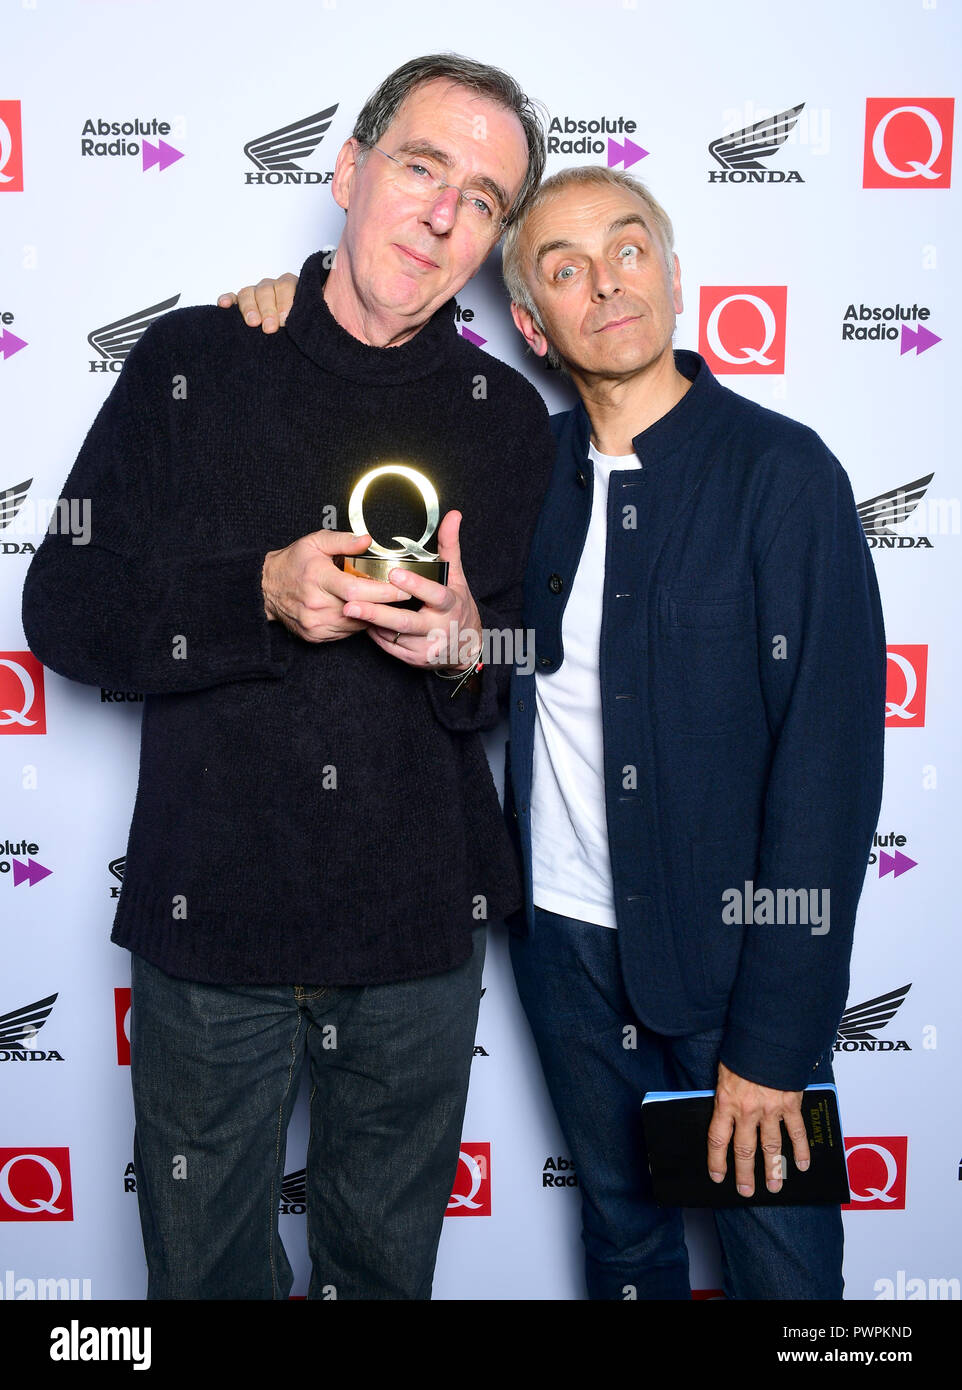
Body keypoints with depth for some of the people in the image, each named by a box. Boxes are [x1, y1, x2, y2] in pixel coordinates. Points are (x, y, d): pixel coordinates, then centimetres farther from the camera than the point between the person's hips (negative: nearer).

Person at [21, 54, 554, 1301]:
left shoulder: (507, 415, 3)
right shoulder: (189, 365, -1)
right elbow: (62, 611, -4)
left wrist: (470, 645, -15)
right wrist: (260, 593, -19)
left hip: (421, 939, 2)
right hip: (208, 923, -1)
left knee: (387, 1266, 20)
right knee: (204, 1267, 16)